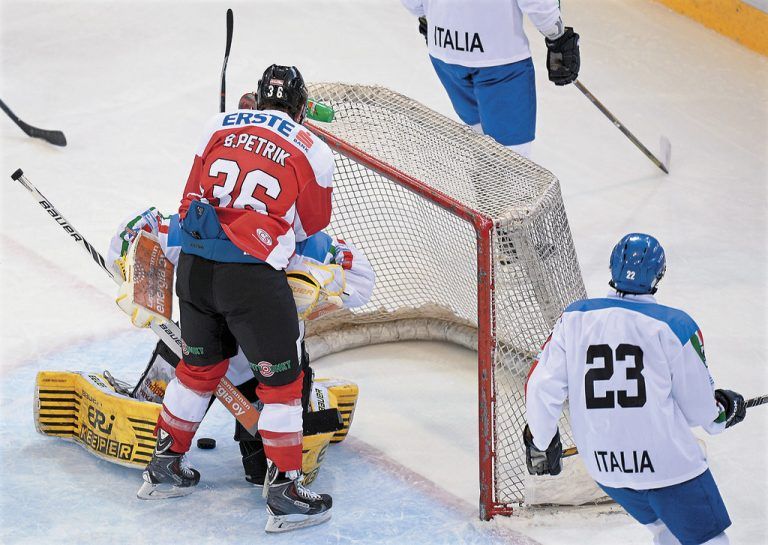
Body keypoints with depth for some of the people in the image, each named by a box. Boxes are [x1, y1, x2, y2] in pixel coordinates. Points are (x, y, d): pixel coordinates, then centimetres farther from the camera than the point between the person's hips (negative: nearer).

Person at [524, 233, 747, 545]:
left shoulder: (575, 318, 0)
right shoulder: (675, 326, -11)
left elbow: (541, 387, 0)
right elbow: (699, 408, -6)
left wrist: (541, 443, 16)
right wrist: (725, 410, 17)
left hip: (603, 465, 5)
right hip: (667, 460, -5)